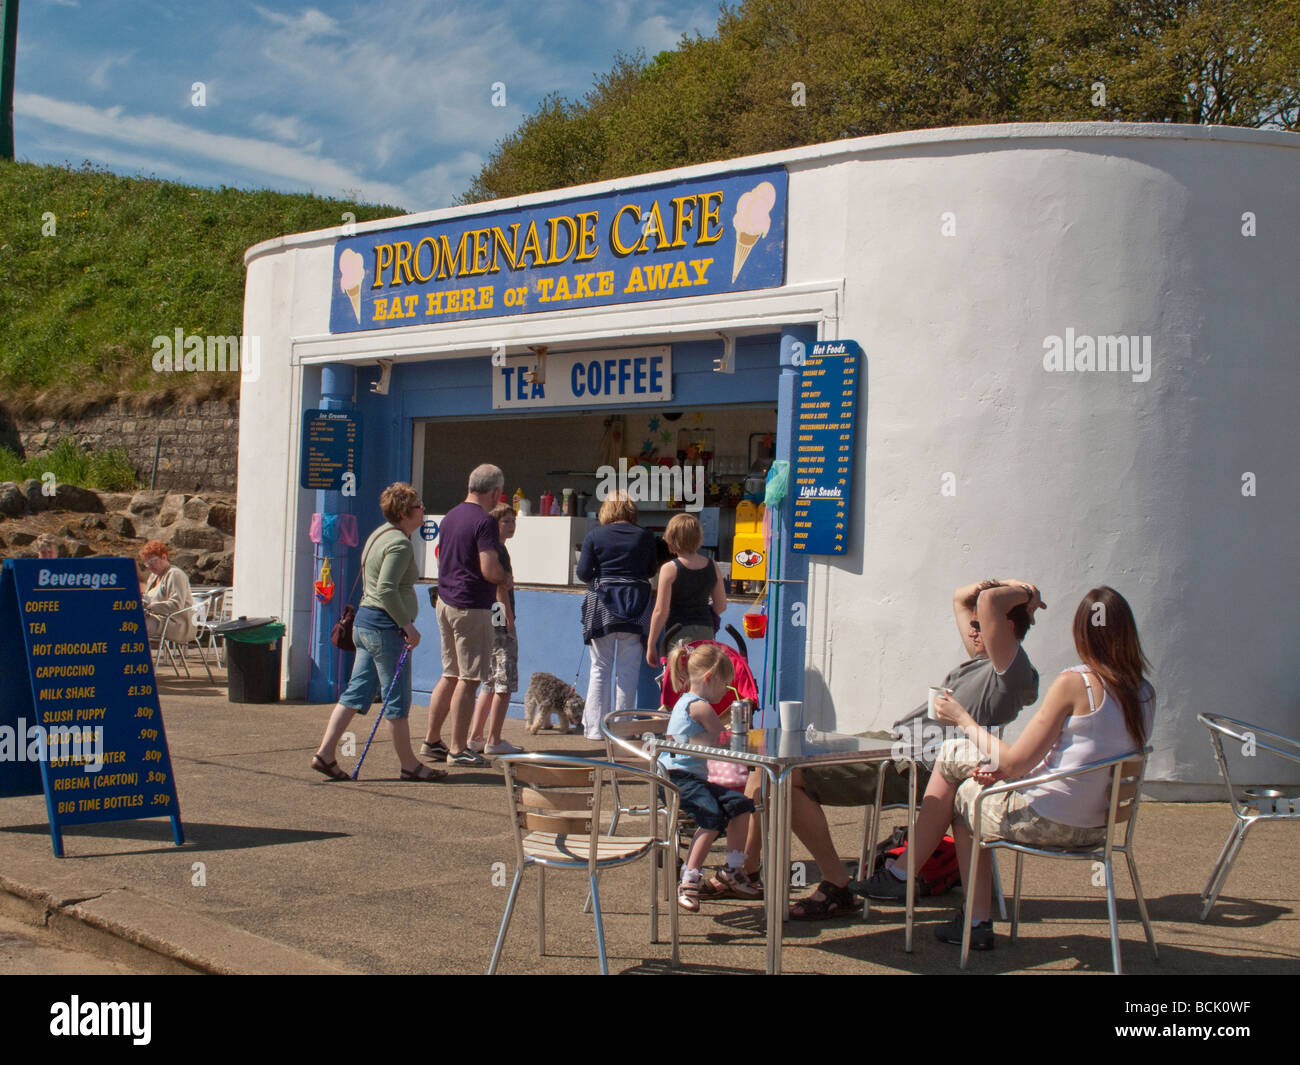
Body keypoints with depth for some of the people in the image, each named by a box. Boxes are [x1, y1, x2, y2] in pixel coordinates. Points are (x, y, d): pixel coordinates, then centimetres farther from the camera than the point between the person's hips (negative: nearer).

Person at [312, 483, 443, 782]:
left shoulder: (381, 534, 17)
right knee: (397, 699, 0)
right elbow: (386, 589, -24)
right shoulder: (400, 544, -15)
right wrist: (407, 624, -19)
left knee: (356, 692, 10)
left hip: (364, 621, 10)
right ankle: (409, 765, 9)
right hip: (385, 625, -10)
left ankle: (325, 753, 7)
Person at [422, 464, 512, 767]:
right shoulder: (484, 521, -16)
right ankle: (458, 748, 2)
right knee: (468, 679, -2)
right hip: (471, 606, -9)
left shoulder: (451, 516, 12)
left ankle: (432, 741, 20)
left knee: (450, 675, 17)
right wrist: (507, 580, -2)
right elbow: (489, 570, -23)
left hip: (446, 602, 9)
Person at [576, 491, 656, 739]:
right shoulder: (645, 536, 0)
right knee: (628, 669, 6)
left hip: (602, 606, 0)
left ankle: (595, 726, 9)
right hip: (635, 607, 1)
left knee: (600, 668, 8)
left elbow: (583, 572, -4)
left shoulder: (596, 535, -4)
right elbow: (651, 570, 9)